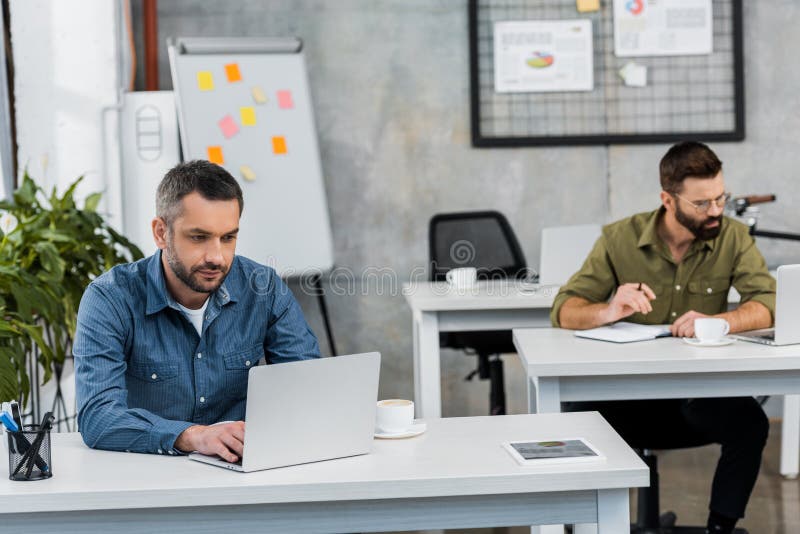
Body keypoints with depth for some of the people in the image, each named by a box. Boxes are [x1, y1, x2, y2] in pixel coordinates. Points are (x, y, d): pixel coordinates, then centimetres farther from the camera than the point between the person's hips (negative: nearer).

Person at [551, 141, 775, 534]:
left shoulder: (733, 238, -3)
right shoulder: (620, 239, -5)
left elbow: (768, 303, -14)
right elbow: (564, 311, -7)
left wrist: (716, 321, -35)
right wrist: (608, 312, -30)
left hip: (701, 396, 0)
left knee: (750, 423, -29)